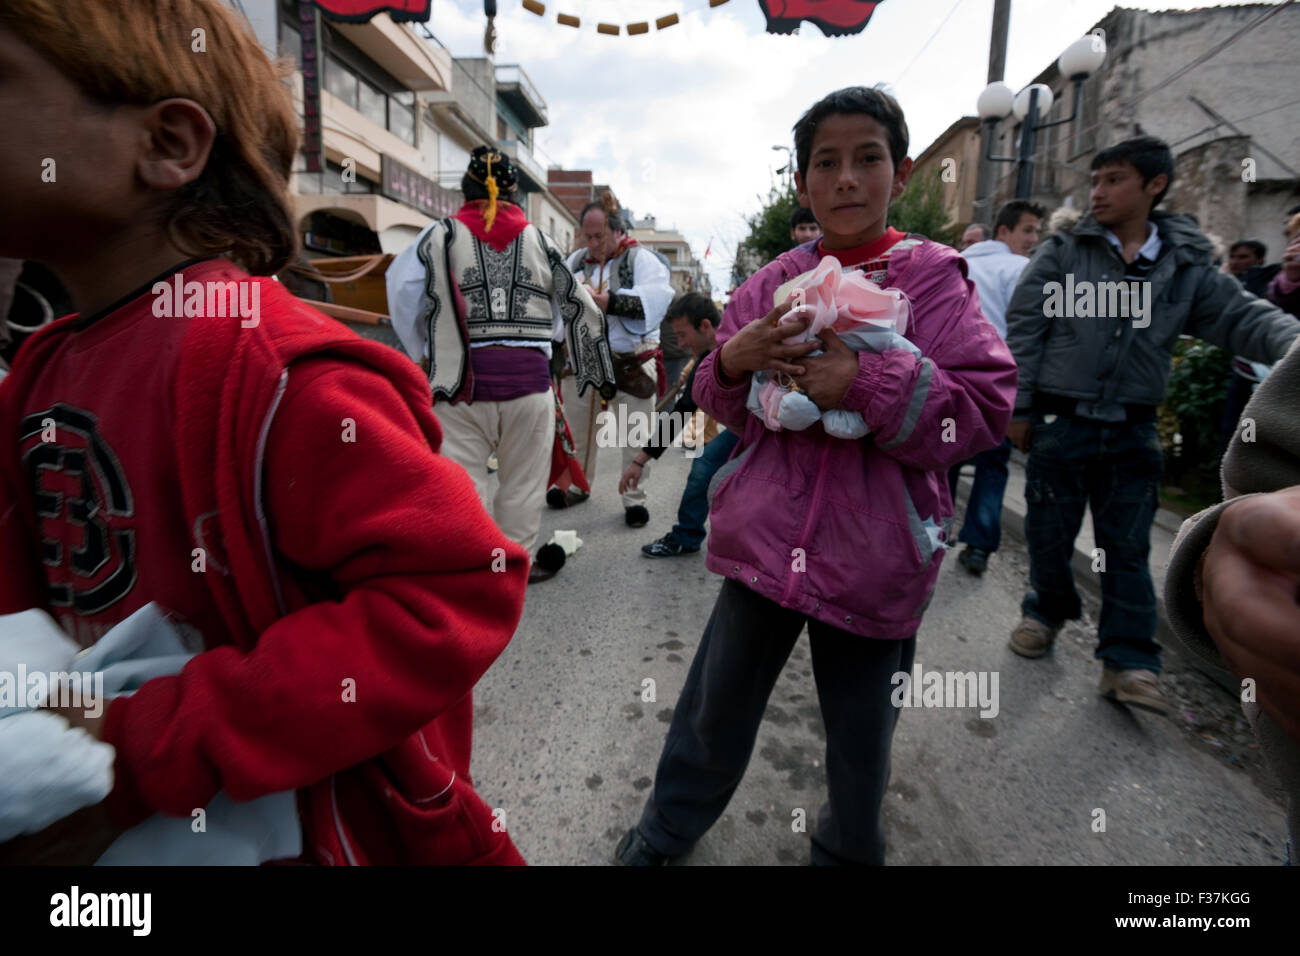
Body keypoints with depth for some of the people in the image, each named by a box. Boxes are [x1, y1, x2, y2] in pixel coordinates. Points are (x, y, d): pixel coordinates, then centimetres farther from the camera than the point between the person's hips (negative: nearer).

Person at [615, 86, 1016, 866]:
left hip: (872, 555, -2)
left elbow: (986, 407, -12)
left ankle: (850, 848, 48)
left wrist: (867, 381, -23)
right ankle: (667, 831, 45)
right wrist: (732, 359, -13)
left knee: (861, 728, 17)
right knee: (719, 700, 18)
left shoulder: (933, 278, -4)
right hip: (768, 535, 3)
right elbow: (726, 406, 9)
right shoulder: (776, 283, 4)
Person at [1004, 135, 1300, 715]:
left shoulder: (1185, 268, 5)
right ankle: (1046, 612, 33)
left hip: (1131, 433, 2)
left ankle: (1128, 660, 15)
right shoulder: (1061, 254, -2)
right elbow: (1022, 330, -3)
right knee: (1049, 533, 9)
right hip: (1061, 425, -2)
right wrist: (1019, 408, -6)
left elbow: (1242, 317, 0)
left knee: (1128, 549, 6)